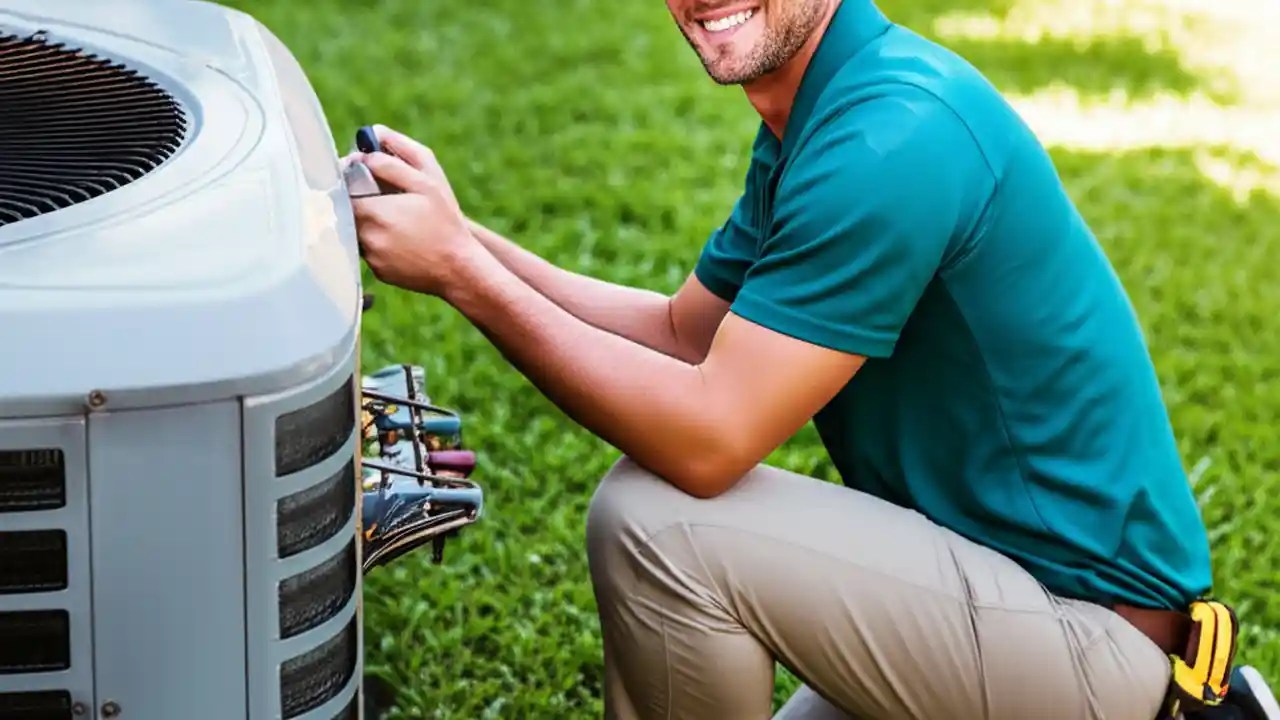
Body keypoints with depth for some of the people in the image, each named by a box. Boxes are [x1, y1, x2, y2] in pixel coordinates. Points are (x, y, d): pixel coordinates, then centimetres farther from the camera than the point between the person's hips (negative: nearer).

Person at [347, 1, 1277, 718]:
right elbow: (685, 331, 12)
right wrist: (466, 241, 0)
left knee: (653, 519, -20)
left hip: (1092, 638, -10)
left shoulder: (890, 135, -25)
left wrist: (459, 270, -21)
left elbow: (704, 441, -25)